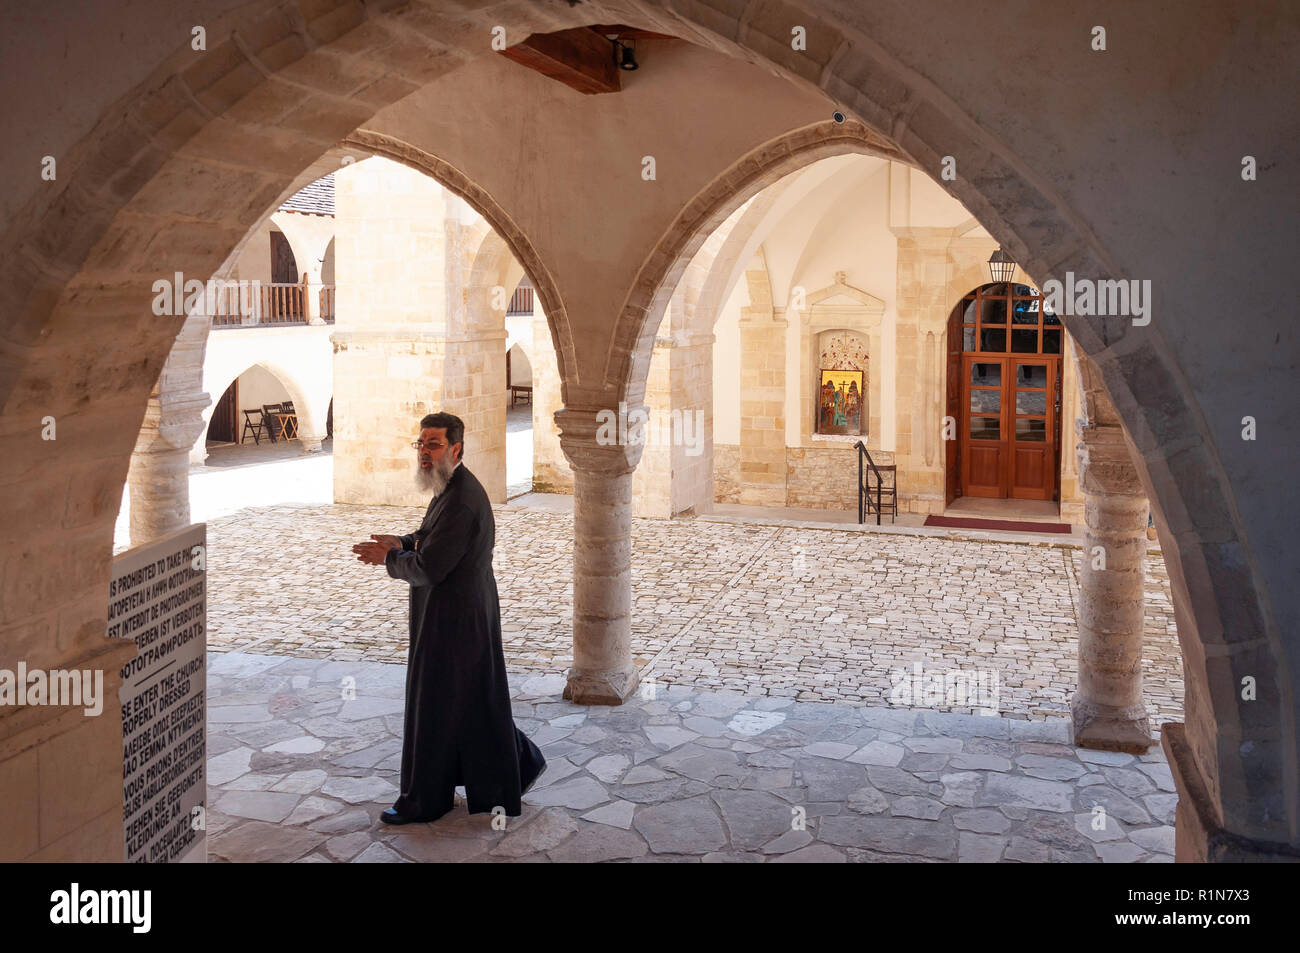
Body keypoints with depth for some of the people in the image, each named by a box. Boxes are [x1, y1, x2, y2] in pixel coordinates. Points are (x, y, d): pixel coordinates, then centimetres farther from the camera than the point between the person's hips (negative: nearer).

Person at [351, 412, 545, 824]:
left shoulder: (462, 500, -25)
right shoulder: (452, 488, 8)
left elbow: (429, 569, -25)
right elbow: (433, 537, 22)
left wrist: (388, 558, -8)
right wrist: (402, 542, 3)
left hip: (454, 619, -10)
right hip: (460, 614, 10)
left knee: (435, 708, 3)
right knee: (473, 702, 19)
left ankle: (423, 801, 18)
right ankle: (520, 764, 31)